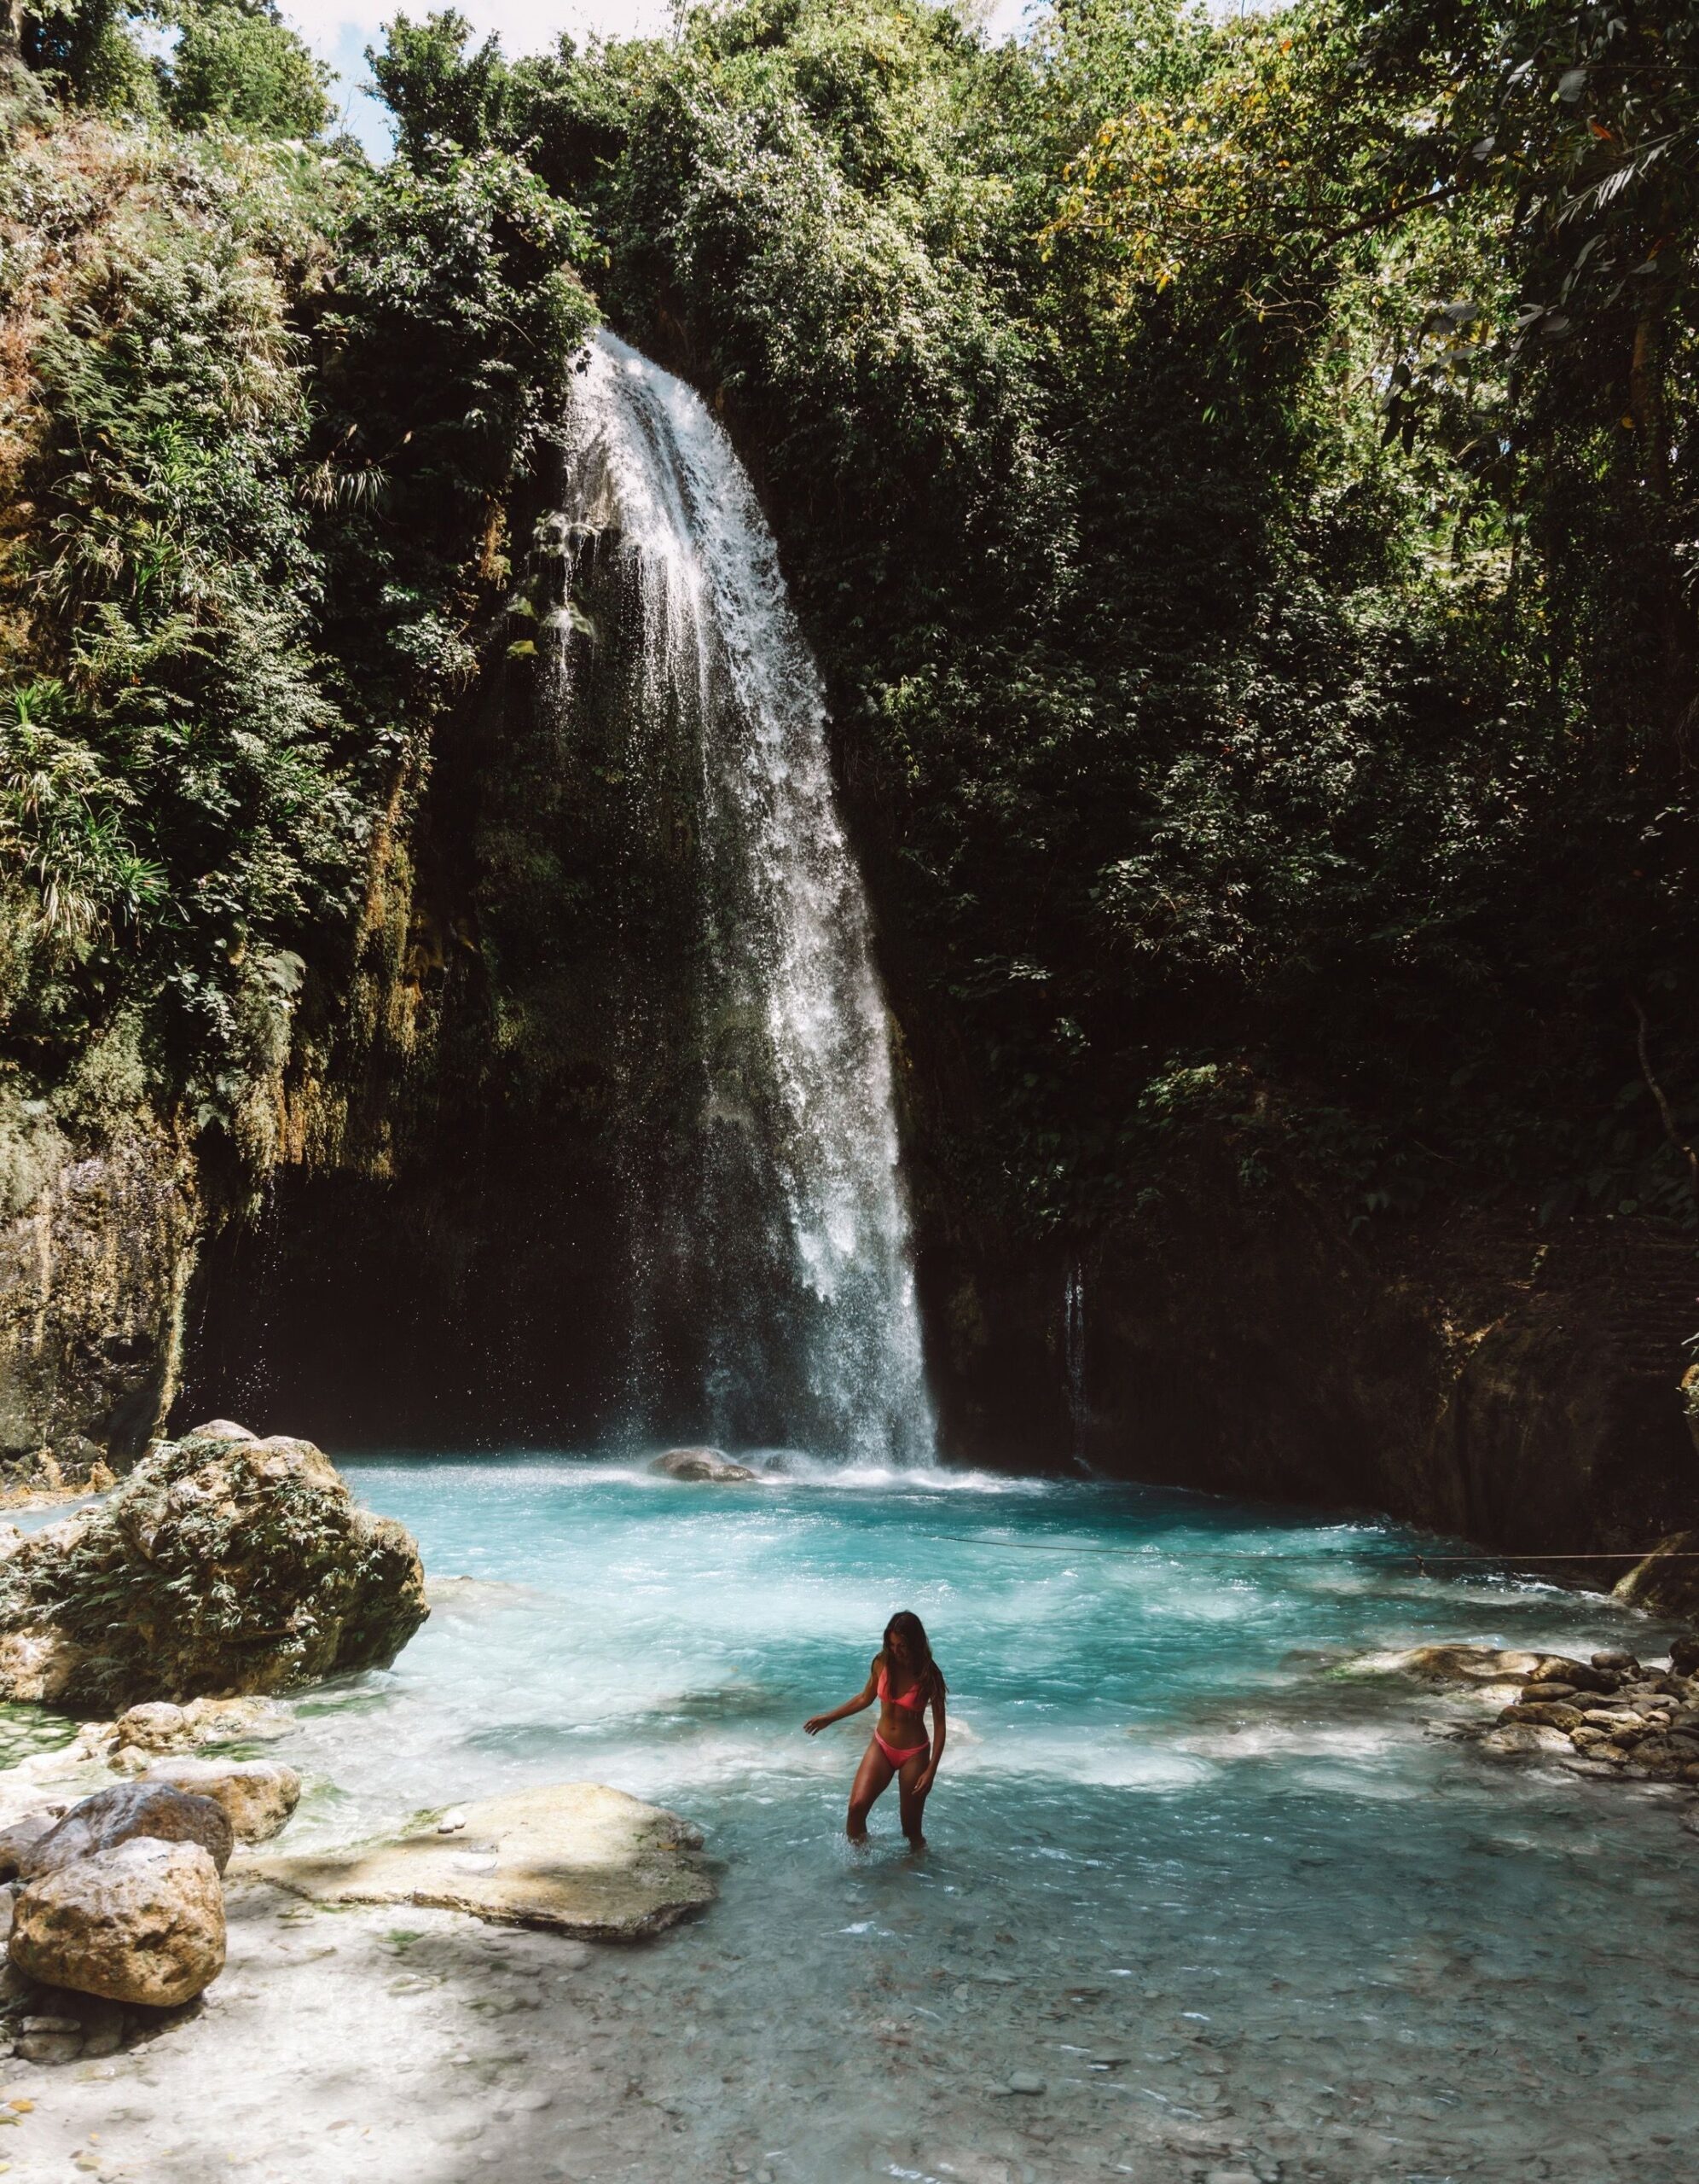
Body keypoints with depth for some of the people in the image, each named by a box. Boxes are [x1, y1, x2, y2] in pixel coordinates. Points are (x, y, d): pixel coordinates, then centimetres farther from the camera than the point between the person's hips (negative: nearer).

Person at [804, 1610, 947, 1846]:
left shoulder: (929, 1675, -17)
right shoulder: (882, 1663, -8)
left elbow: (939, 1725, -11)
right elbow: (865, 1698, 10)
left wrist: (931, 1770, -16)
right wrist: (829, 1718, 11)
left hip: (914, 1754, -3)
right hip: (881, 1747, 3)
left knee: (911, 1829, 4)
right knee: (857, 1806, -15)